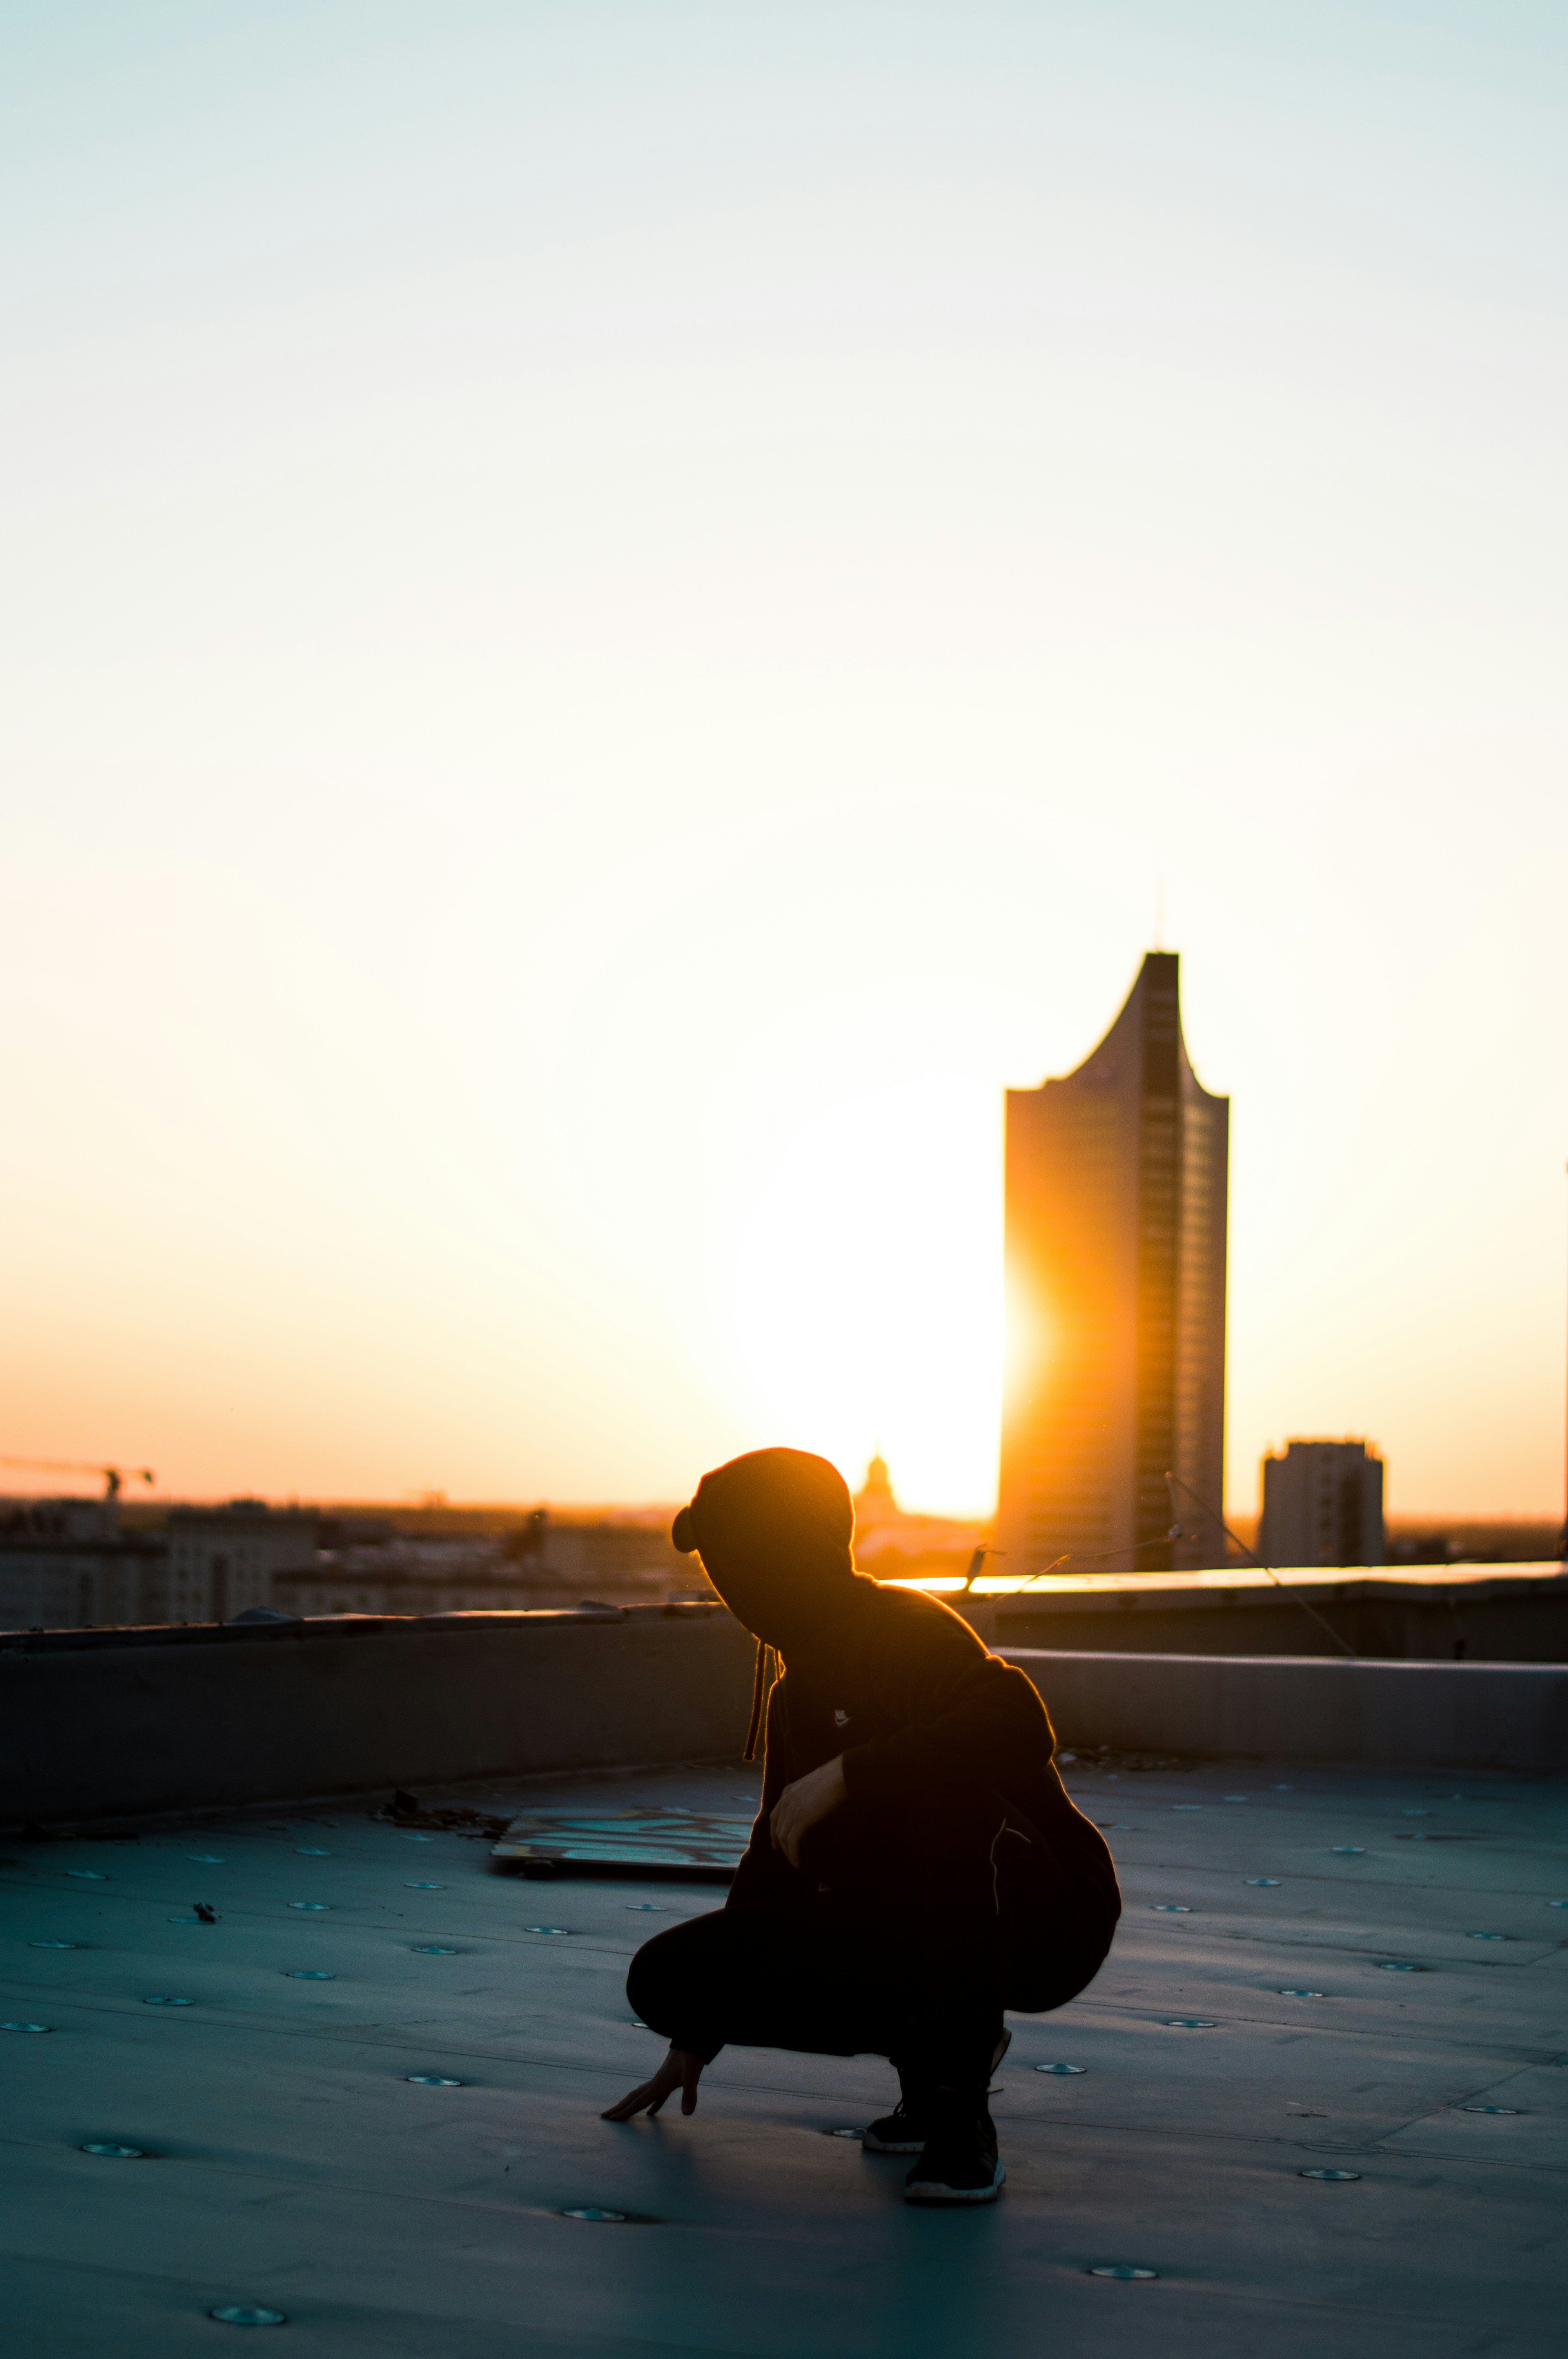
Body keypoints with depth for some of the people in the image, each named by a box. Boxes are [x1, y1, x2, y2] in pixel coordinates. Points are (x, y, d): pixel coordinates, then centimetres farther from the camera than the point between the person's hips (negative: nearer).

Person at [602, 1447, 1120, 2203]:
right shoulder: (796, 1692, 14)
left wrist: (844, 1774, -35)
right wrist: (694, 2036, 22)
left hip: (1045, 1918, -8)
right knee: (665, 1975, -7)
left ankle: (961, 2117, -26)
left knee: (946, 1798, -41)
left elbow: (1017, 1727, -35)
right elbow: (776, 1863, 21)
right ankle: (931, 2042, 6)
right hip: (906, 1934, 8)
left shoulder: (906, 1630, -15)